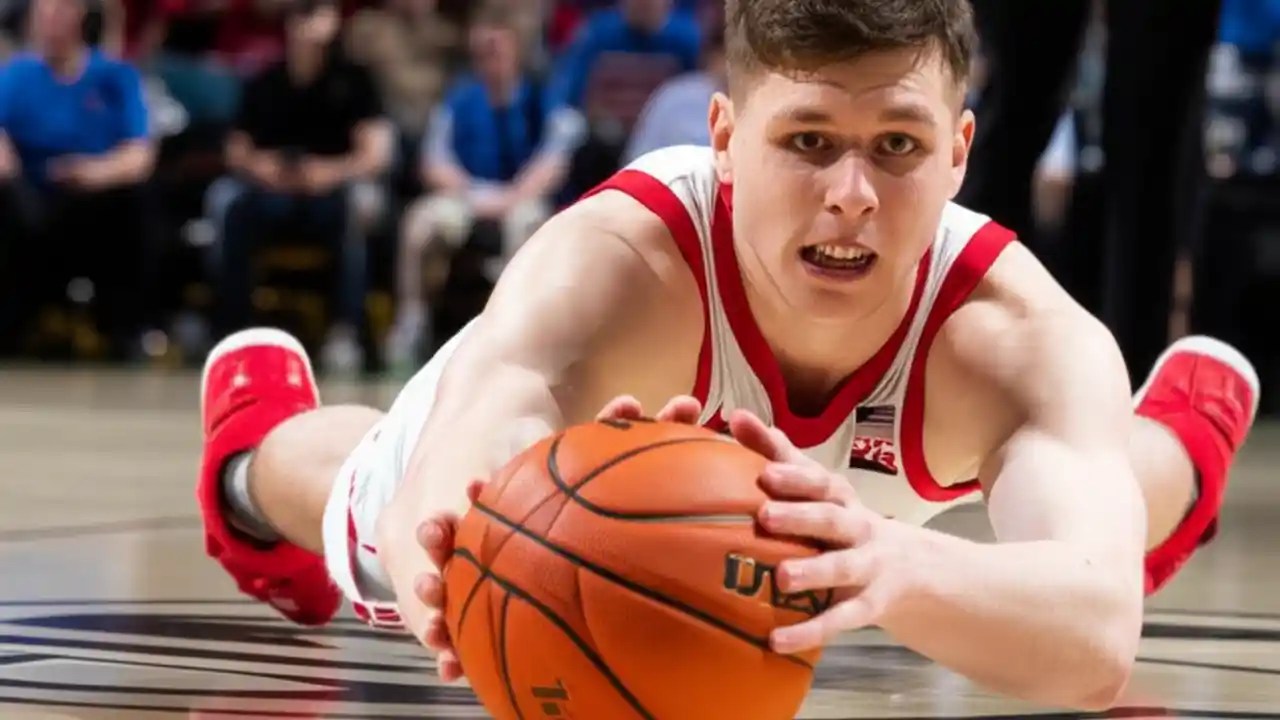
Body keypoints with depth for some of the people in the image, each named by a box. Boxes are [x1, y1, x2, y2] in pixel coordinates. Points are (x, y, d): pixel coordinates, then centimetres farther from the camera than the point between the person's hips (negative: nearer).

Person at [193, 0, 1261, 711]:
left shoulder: (1018, 336, -46)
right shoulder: (610, 266, -49)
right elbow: (442, 503, -67)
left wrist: (892, 566, -86)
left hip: (880, 493, 2)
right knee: (376, 526, 30)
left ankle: (1187, 408, 68)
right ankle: (260, 427, 65)